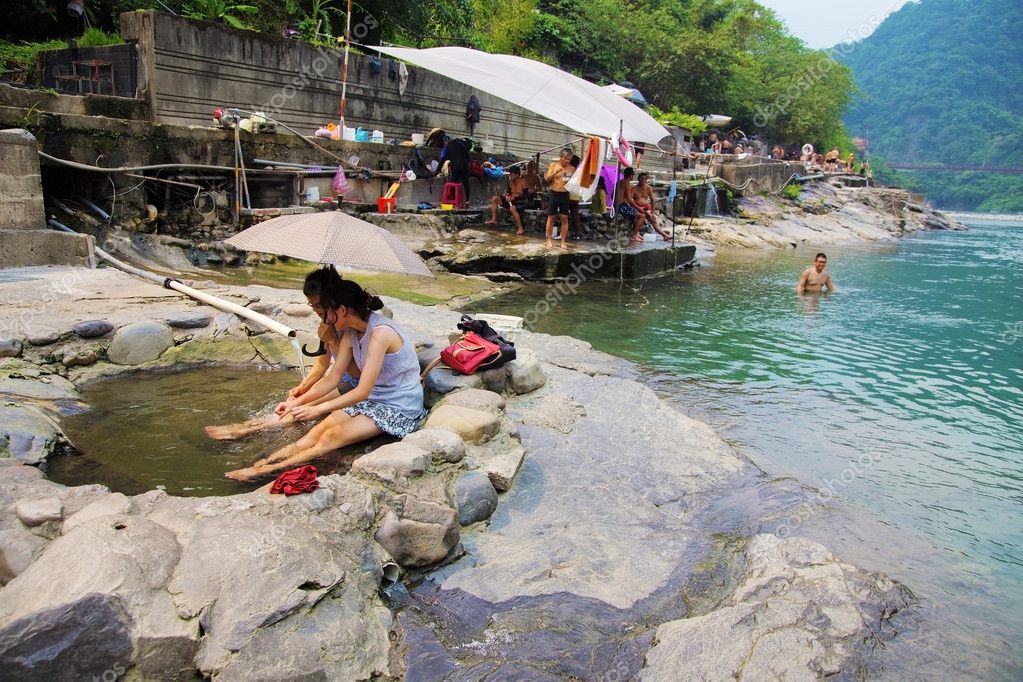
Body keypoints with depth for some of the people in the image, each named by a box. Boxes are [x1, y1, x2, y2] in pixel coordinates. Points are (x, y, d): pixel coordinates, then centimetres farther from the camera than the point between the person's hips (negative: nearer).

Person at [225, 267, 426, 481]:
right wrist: (297, 402, -5)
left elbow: (362, 392, -26)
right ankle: (261, 463, -13)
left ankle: (270, 471, -19)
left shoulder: (379, 332, -26)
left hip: (399, 408, -8)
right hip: (372, 399, 8)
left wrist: (317, 409, -22)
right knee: (318, 431, -8)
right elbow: (332, 378, 5)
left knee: (332, 436, -20)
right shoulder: (351, 332, 3)